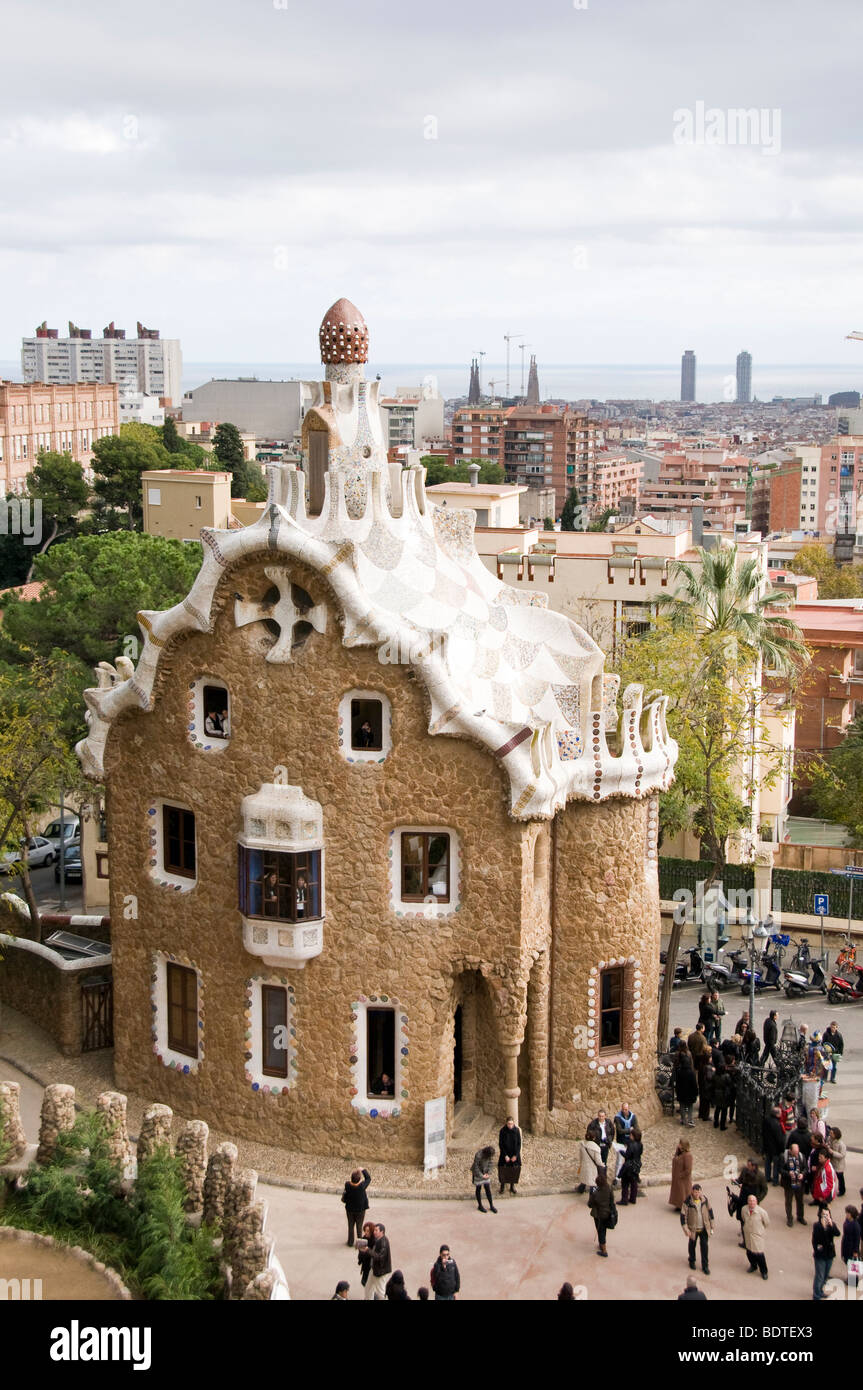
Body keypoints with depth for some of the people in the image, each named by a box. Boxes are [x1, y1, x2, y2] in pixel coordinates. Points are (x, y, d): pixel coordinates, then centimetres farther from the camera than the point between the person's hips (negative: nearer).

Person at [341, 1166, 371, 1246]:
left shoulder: (347, 1185, -22)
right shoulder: (362, 1185, -26)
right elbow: (368, 1178, -9)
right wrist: (363, 1170, -3)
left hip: (350, 1209, 1)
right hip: (360, 1209, -1)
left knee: (350, 1225, 17)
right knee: (359, 1226, 14)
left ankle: (350, 1241, 27)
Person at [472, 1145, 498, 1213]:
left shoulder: (489, 1154, -15)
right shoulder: (478, 1155, -33)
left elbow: (489, 1163, 1)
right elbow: (475, 1167, -24)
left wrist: (489, 1173, -9)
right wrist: (481, 1176, -18)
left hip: (485, 1173, 5)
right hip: (478, 1173, -5)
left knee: (488, 1189, 8)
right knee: (478, 1189, 10)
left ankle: (491, 1206, 19)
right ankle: (480, 1205, 26)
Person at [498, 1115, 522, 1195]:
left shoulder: (517, 1130, -11)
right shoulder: (503, 1131, -15)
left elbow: (519, 1144, -6)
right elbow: (500, 1144, -9)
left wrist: (515, 1155, -11)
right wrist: (505, 1156, -13)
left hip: (515, 1153, 1)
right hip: (505, 1153, -1)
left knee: (514, 1170, 4)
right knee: (503, 1169, 1)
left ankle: (512, 1186, 25)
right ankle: (502, 1184, 24)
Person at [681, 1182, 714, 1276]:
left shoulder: (704, 1200, -8)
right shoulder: (687, 1202, -18)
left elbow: (710, 1211, 4)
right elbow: (683, 1215, -13)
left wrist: (711, 1227, 7)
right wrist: (686, 1229, -15)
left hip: (704, 1229, 1)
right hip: (693, 1229, -1)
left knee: (704, 1246, 1)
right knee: (692, 1245, 17)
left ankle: (705, 1266, 12)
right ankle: (692, 1261, 41)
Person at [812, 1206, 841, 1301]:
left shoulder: (832, 1224, -4)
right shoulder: (817, 1225, -13)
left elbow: (837, 1233, -22)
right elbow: (814, 1239, -10)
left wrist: (831, 1224, -33)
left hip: (830, 1253, 5)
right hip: (820, 1254, -5)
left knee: (826, 1275, 19)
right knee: (819, 1276, 1)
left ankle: (820, 1291, 39)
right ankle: (816, 1296, 13)